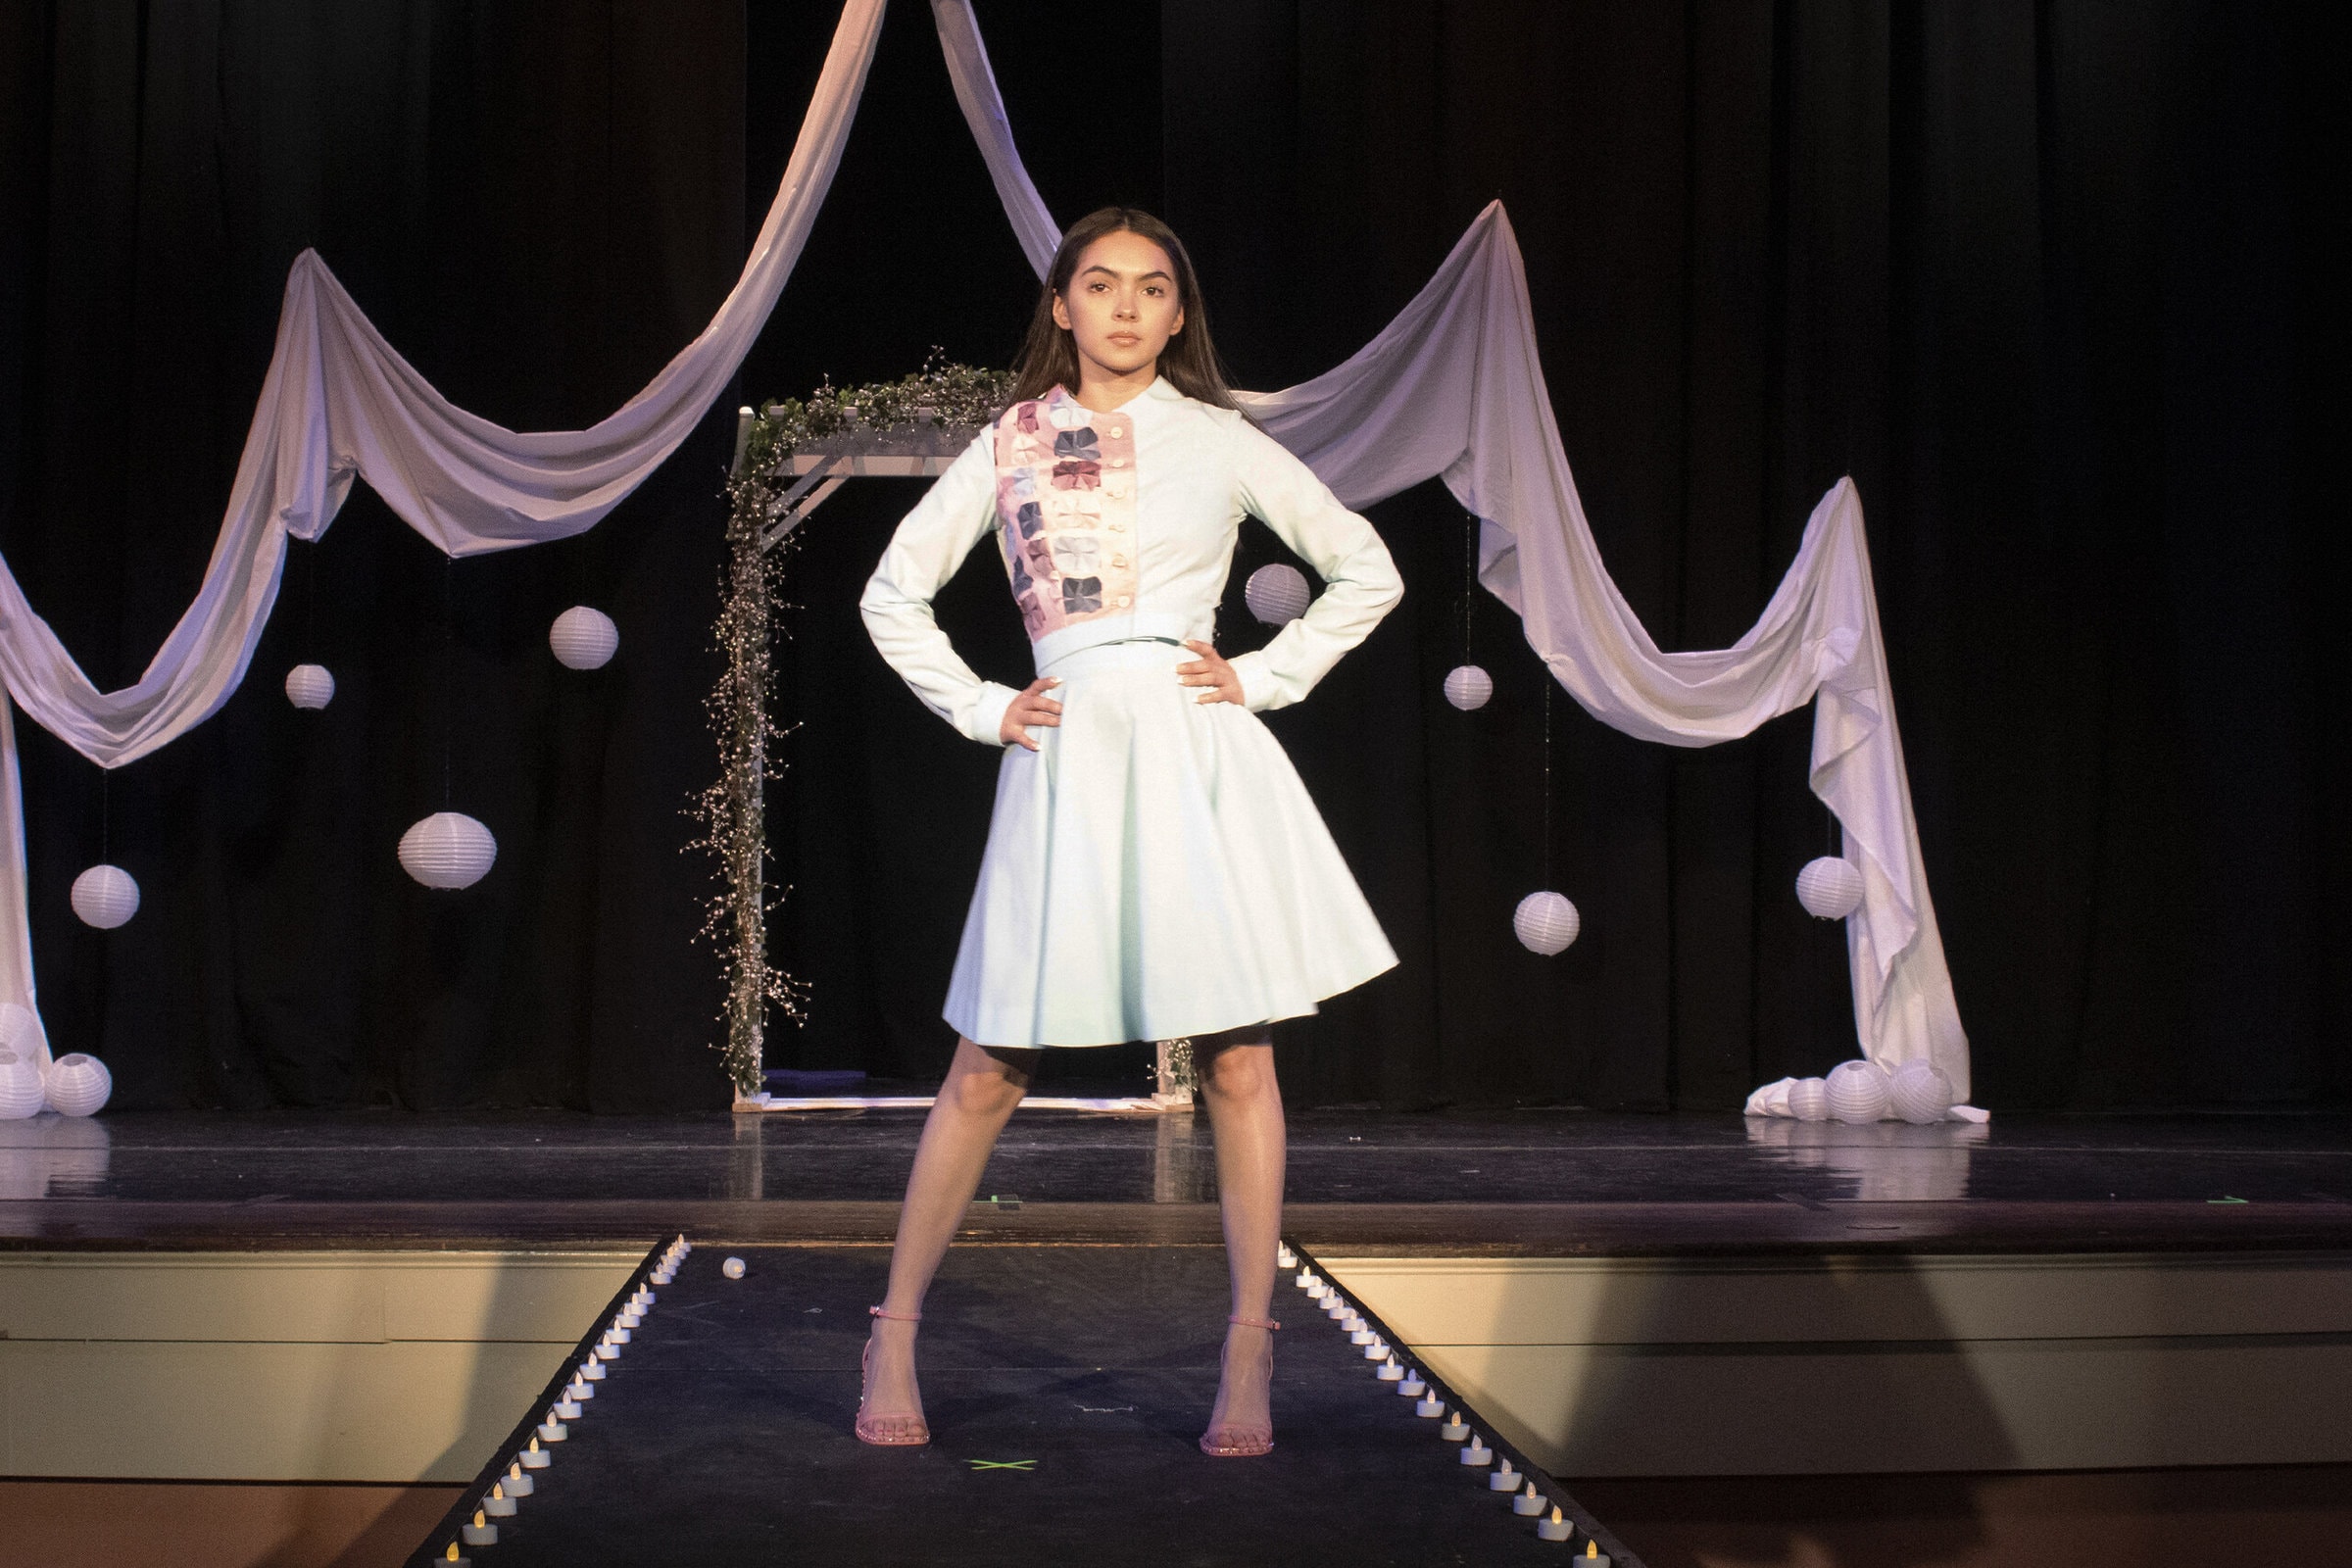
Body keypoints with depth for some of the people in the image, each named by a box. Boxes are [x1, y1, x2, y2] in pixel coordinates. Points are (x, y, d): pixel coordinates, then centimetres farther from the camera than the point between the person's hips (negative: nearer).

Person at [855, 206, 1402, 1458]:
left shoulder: (1219, 442, 9)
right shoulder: (1009, 444, 11)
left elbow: (1368, 573, 13)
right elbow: (893, 593, 15)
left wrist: (1264, 676, 4)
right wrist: (979, 707, 6)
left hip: (1195, 751, 0)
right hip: (1066, 754, 0)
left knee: (1236, 1061, -1)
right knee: (989, 1066, 0)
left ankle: (1248, 1352, 9)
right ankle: (896, 1333, 13)